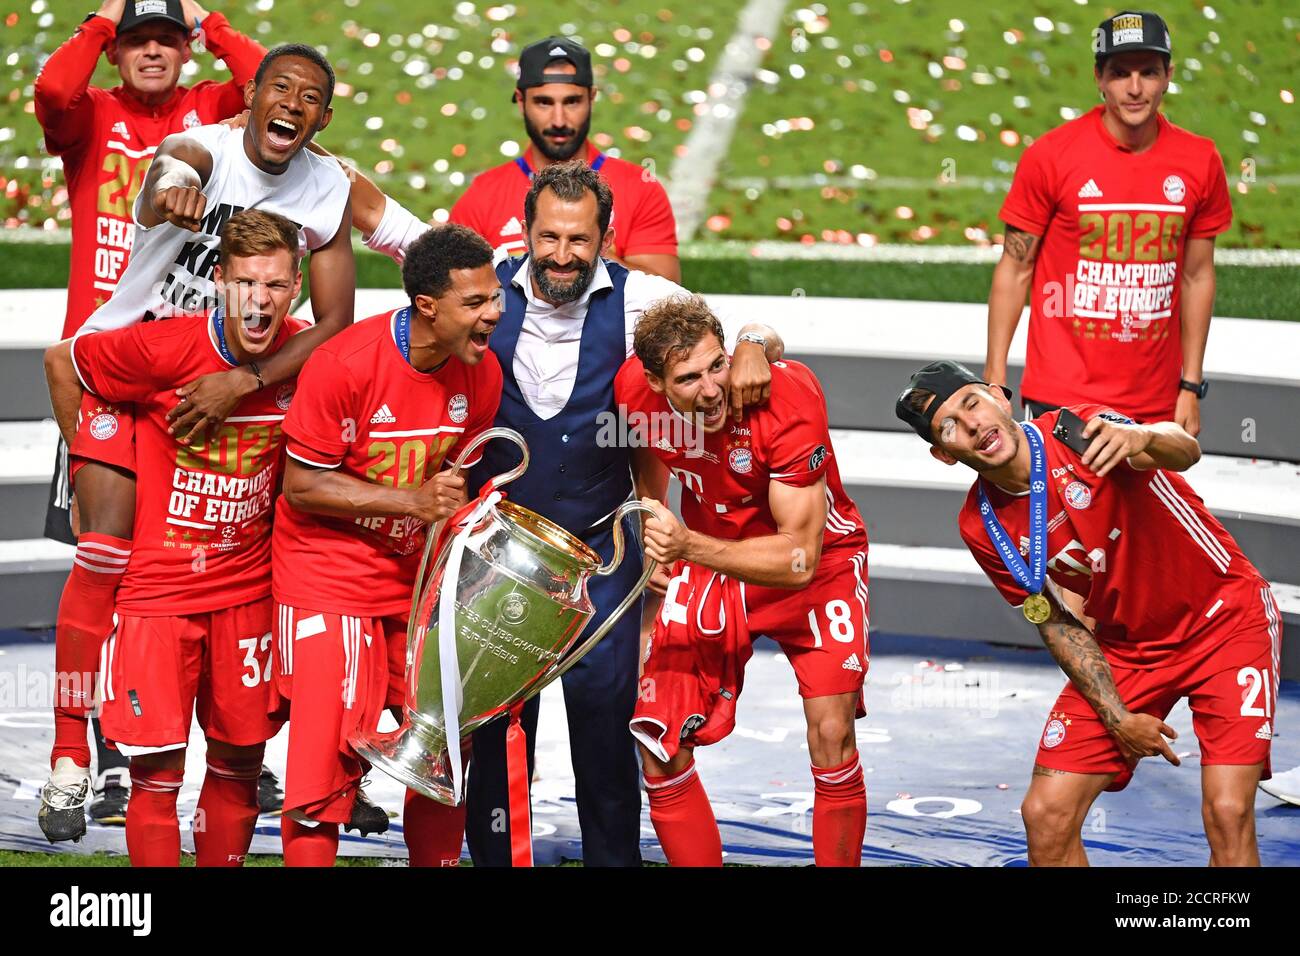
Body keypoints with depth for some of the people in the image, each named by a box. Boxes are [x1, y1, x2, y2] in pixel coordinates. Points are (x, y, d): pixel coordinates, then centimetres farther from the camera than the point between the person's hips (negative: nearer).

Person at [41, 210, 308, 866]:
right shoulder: (164, 349, -17)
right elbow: (62, 362, 1)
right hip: (157, 583, -3)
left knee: (239, 763, 9)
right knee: (156, 773, -5)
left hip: (249, 584, 3)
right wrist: (91, 467, 8)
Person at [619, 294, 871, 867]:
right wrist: (659, 554, 13)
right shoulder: (635, 389, -19)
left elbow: (800, 559, -35)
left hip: (816, 562, -4)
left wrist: (688, 548, -45)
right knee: (658, 746, -7)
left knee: (832, 736, -20)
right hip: (706, 558, 4)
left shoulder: (789, 397, -33)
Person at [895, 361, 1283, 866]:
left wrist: (1142, 437, -62)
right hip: (1122, 648, 4)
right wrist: (1117, 718, -8)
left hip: (1227, 620, -4)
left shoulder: (1081, 432, -21)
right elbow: (1058, 624, 0)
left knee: (1227, 813, -19)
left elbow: (1184, 450, -39)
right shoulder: (981, 527, -9)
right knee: (1045, 816, -4)